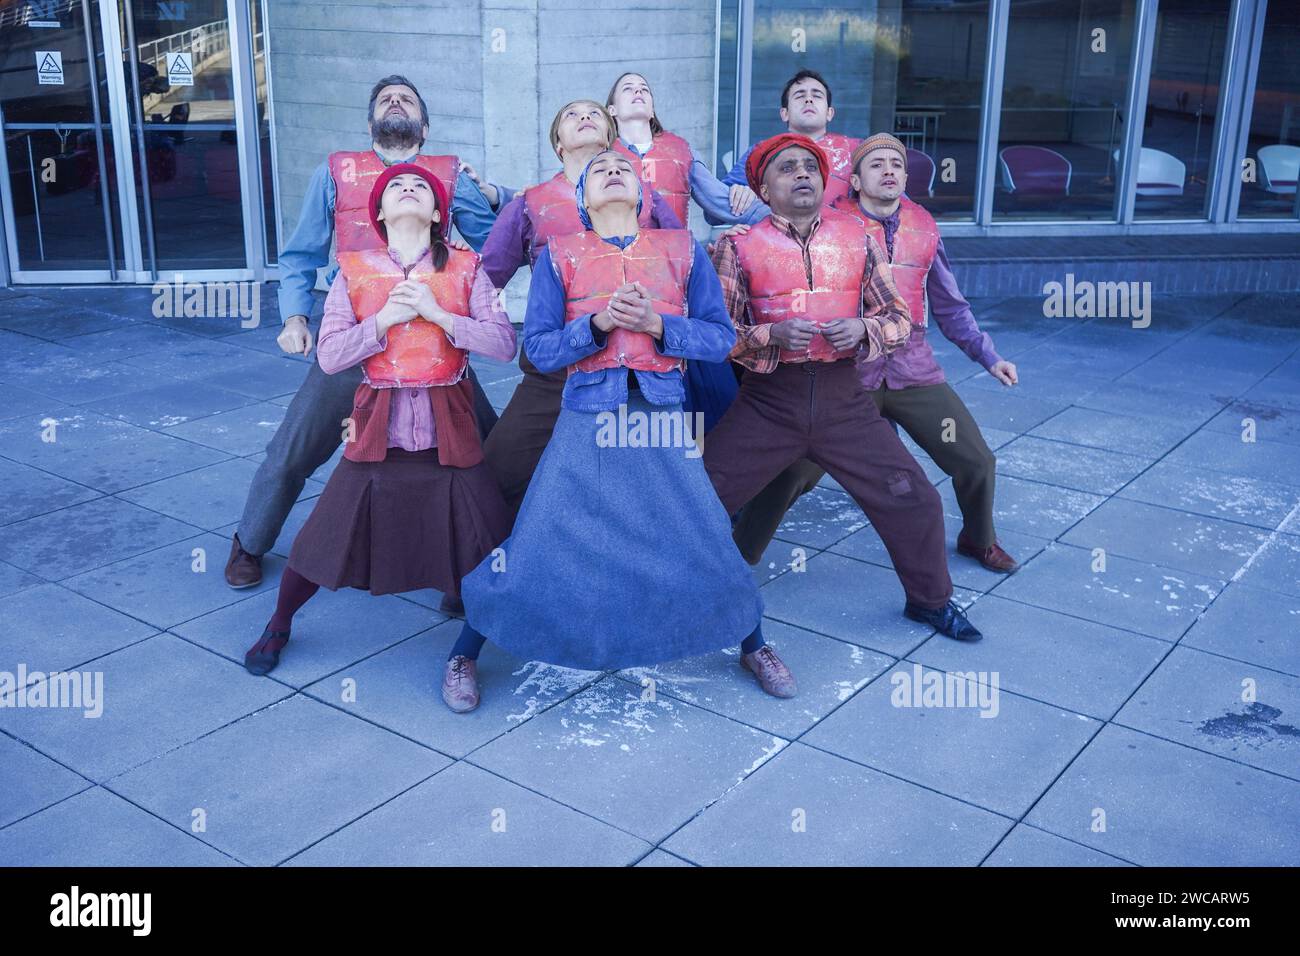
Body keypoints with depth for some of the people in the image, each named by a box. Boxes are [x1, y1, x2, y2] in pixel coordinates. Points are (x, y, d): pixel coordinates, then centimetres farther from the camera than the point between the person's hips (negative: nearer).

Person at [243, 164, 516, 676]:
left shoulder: (464, 268, 3)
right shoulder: (354, 271, 4)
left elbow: (504, 342, -7)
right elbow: (329, 357, -4)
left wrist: (437, 313, -14)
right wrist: (386, 318, -14)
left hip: (448, 436, 0)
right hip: (378, 433, 0)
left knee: (486, 553, -3)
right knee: (324, 541, 4)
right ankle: (278, 626, 32)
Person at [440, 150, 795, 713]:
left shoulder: (683, 250, 6)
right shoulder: (559, 256, 3)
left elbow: (722, 336, 3)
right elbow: (538, 348, -1)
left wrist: (658, 324, -13)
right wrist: (598, 322, -17)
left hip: (662, 420, 1)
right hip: (588, 420, -1)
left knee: (706, 545, 5)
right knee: (537, 545, -1)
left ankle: (753, 646, 30)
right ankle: (464, 656, 18)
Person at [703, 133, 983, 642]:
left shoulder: (857, 237, 5)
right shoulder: (739, 245, -1)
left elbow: (900, 318, 9)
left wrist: (863, 328, -12)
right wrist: (771, 336, -20)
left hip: (843, 397, 2)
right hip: (768, 401, -2)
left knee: (914, 500, 4)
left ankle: (930, 599, 30)